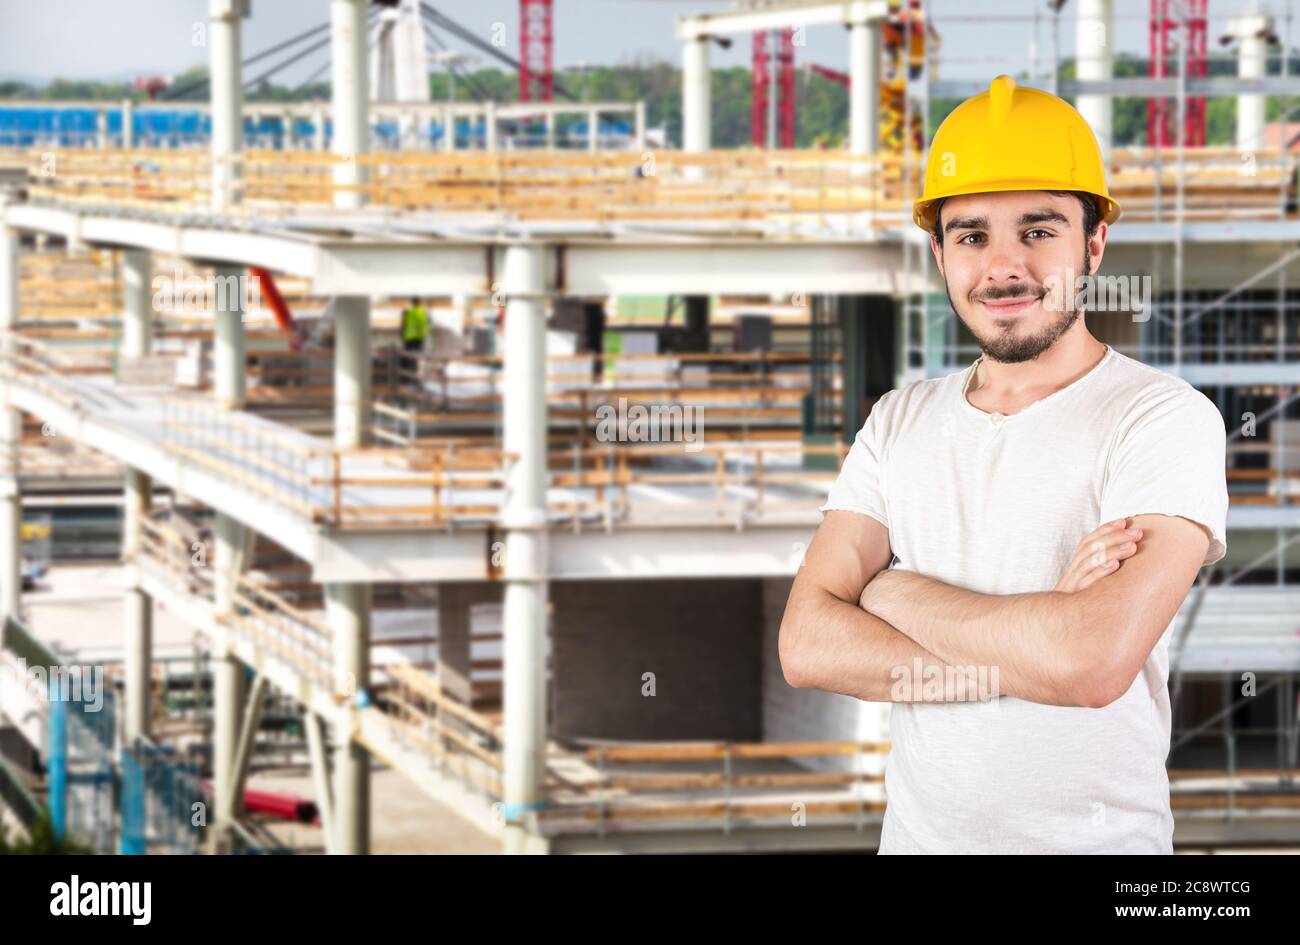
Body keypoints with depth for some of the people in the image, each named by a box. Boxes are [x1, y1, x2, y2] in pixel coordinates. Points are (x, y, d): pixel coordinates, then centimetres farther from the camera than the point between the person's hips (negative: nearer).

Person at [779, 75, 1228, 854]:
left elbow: (1093, 662, -26)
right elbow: (807, 646, -7)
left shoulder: (1163, 417, -13)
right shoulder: (899, 423, 4)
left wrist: (892, 590, -11)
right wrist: (1027, 644, -19)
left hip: (1095, 839, -5)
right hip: (914, 832, 5)